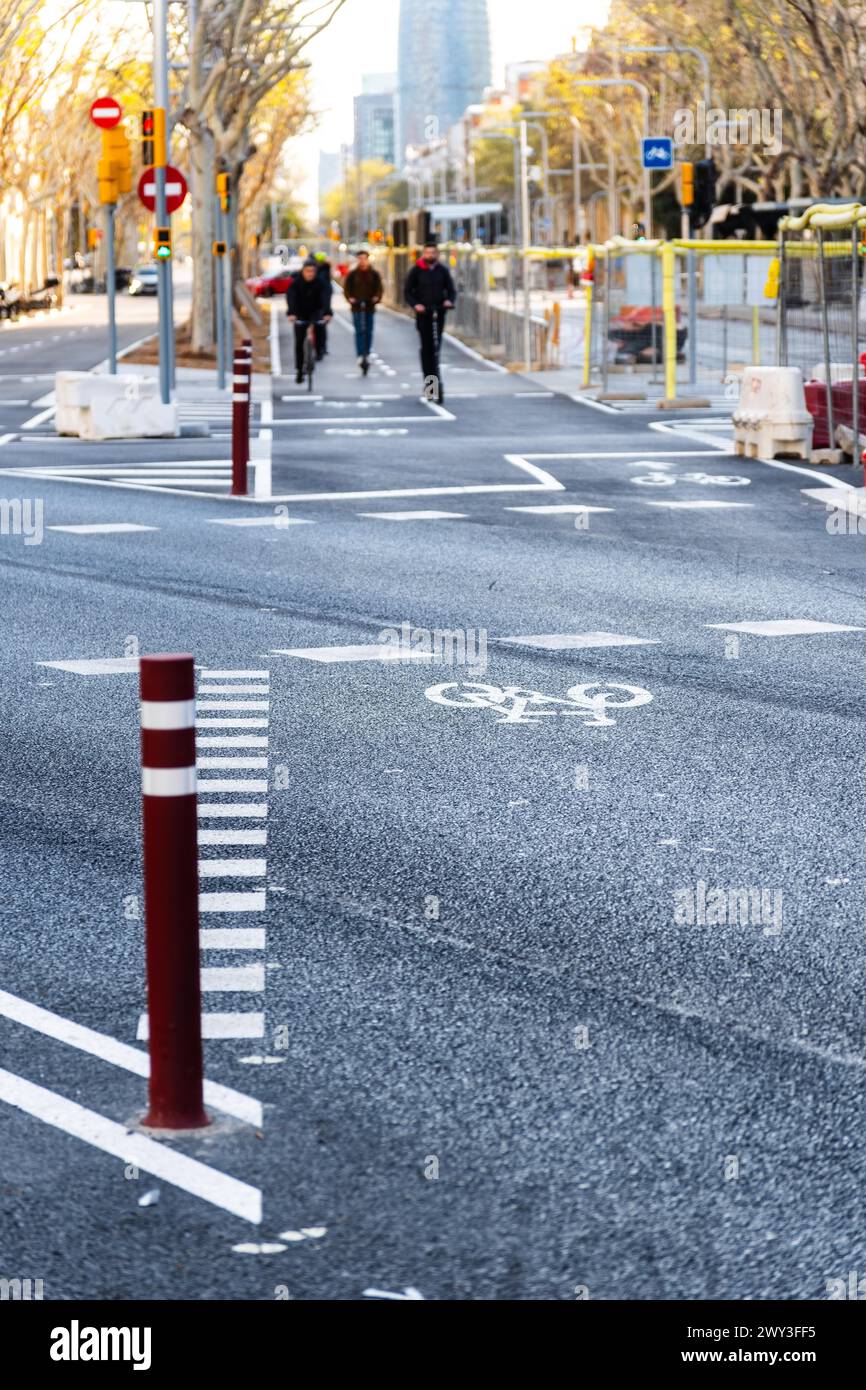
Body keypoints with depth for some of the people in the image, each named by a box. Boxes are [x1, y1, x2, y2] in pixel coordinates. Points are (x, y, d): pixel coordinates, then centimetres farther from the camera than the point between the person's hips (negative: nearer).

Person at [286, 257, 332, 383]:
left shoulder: (320, 282, -17)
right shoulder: (296, 281, -18)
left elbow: (325, 297, -30)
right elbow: (291, 297, -30)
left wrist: (327, 313, -48)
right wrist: (291, 313, -47)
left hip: (315, 311, 0)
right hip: (300, 314, 0)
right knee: (299, 343, -3)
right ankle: (299, 371, 8)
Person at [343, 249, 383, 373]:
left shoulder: (374, 273, 4)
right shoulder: (352, 273, 1)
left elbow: (380, 287, 5)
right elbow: (346, 287, 4)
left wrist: (377, 297, -13)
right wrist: (350, 298, -13)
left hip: (370, 306, 2)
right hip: (357, 307, -2)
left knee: (369, 331, 6)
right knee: (359, 331, -11)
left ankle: (367, 355, 18)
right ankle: (360, 356, -14)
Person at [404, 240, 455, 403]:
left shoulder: (443, 270, 9)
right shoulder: (416, 270, 3)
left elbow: (451, 289, 11)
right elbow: (408, 291, 4)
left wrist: (450, 300, -11)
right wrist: (414, 304, -13)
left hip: (439, 312, 2)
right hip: (423, 312, -2)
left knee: (436, 346, 3)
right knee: (426, 347, -7)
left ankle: (434, 380, 15)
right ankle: (429, 381, -7)